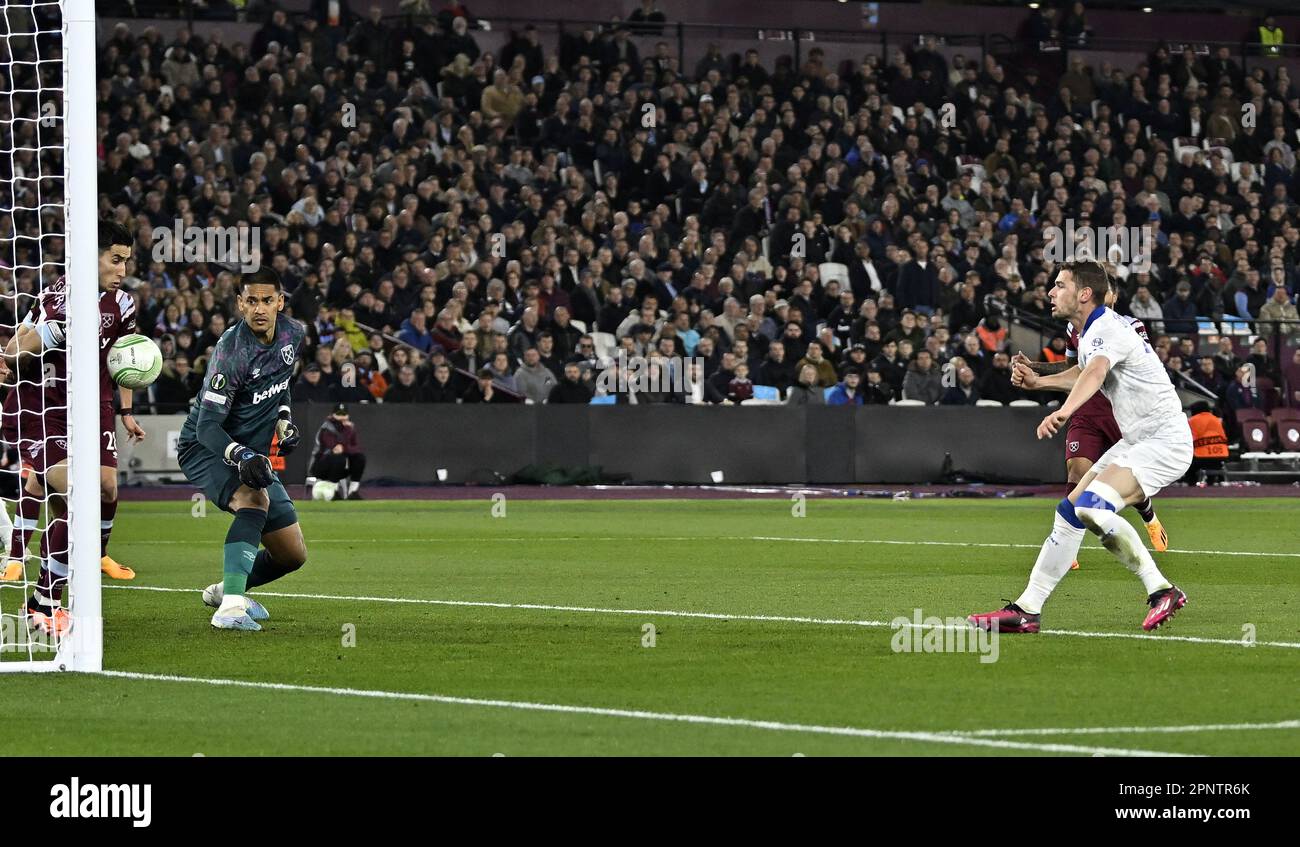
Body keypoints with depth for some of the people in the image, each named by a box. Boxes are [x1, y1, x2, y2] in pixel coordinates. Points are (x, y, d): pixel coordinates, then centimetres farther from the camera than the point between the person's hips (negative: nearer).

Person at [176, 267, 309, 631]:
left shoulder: (293, 334, -3)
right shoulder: (231, 351, -25)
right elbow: (207, 426, -29)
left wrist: (284, 420, 3)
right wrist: (241, 456, -45)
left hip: (253, 456, 7)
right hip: (204, 449, -7)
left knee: (293, 555, 7)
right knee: (255, 498, -39)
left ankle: (225, 590, 34)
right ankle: (231, 606, -46)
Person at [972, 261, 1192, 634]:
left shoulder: (1107, 329, -19)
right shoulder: (1091, 332, 13)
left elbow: (1096, 371, -42)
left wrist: (1065, 410, -60)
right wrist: (1039, 382, 31)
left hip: (1164, 440, -11)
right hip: (1135, 442, 11)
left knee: (1093, 507, -27)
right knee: (1069, 512, 5)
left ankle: (1161, 591, -17)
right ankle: (1027, 609, 10)